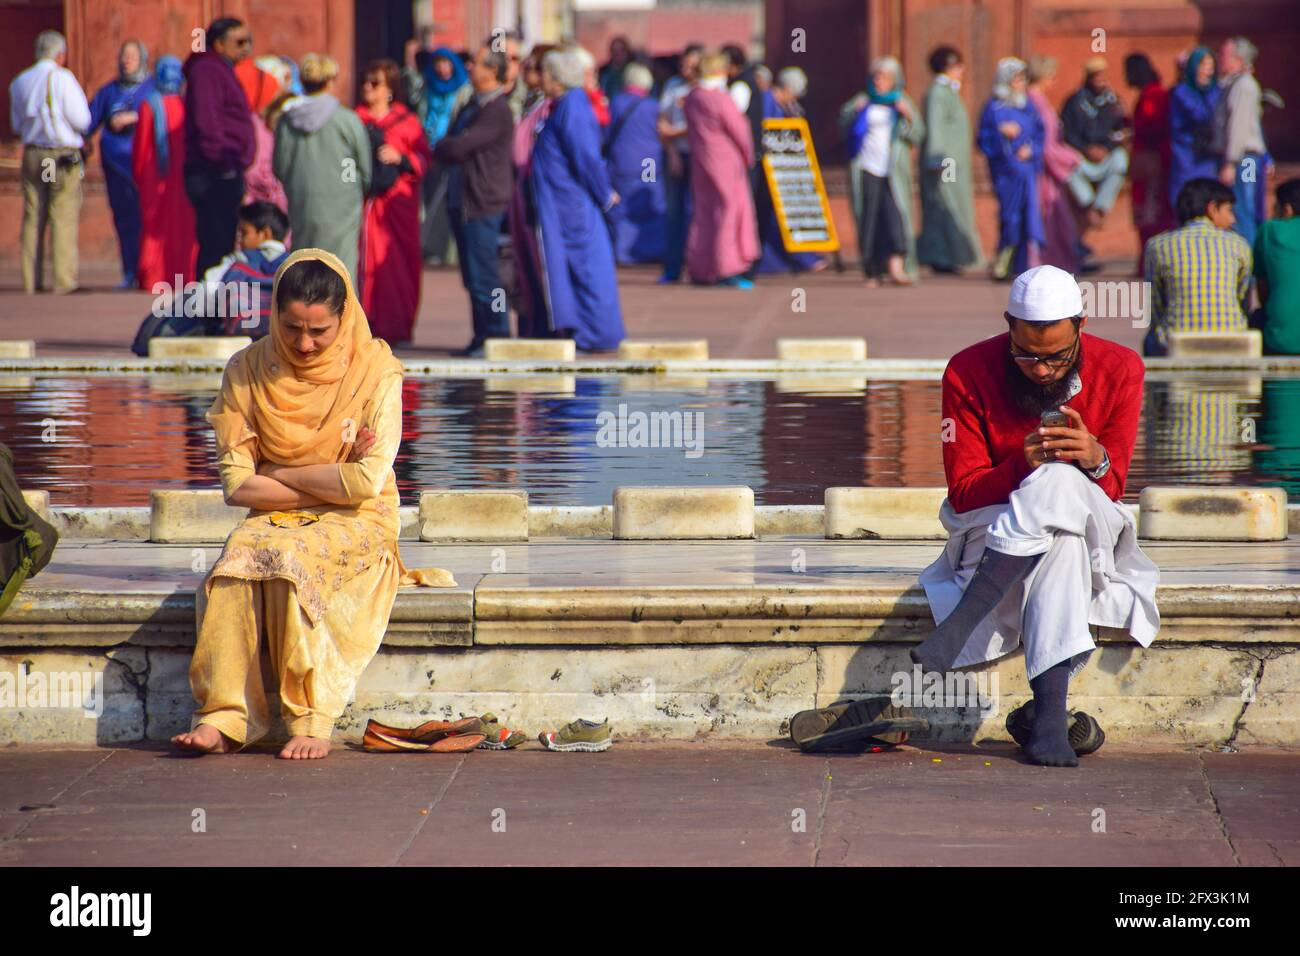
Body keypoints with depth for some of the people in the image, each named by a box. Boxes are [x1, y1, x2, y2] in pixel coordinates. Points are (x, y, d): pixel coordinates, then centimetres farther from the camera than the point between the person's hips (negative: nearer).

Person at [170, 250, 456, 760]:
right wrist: (332, 481, -9)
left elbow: (368, 482, -14)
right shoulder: (249, 370, 2)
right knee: (240, 557, -32)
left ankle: (312, 718, -37)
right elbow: (237, 484, -4)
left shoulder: (376, 370, -5)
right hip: (276, 521, 2)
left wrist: (278, 475, -6)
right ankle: (223, 716, -38)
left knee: (289, 555, -35)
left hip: (356, 526, -2)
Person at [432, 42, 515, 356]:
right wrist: (450, 150, -2)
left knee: (482, 275, -8)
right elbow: (446, 149, 19)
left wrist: (442, 147, 1)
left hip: (483, 204, -9)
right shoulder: (472, 106, 18)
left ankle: (496, 337, -3)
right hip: (463, 200, 9)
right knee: (473, 275, 11)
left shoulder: (497, 111, -14)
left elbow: (458, 147, -18)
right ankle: (482, 336, 15)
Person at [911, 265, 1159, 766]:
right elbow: (963, 492, -10)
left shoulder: (1120, 370, -6)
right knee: (1060, 539, -39)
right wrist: (1021, 467, -30)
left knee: (1060, 484, -37)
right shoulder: (968, 373, -10)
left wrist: (1094, 458, -28)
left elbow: (1111, 489, -4)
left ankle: (959, 626, -38)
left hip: (1090, 530, 2)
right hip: (990, 528, -2)